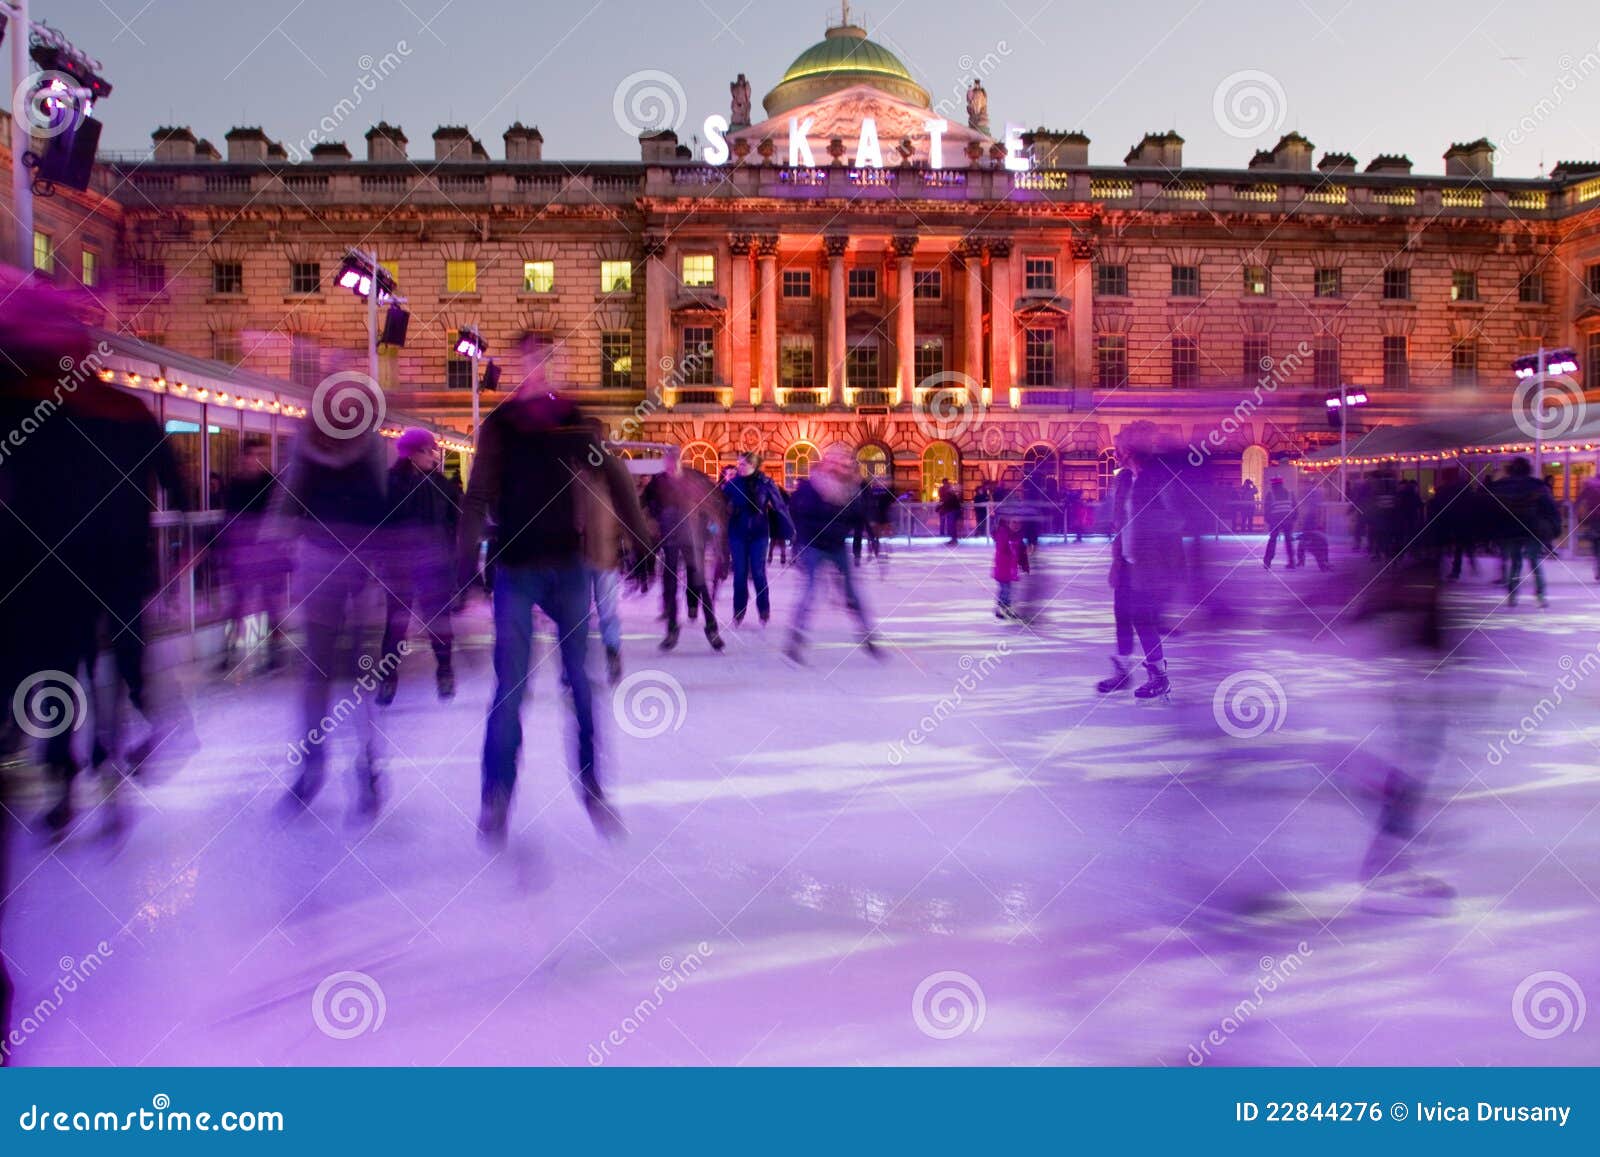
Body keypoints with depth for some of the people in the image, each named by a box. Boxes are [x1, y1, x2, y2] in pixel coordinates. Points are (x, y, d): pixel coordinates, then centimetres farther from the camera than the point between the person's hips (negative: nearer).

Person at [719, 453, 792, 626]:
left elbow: (780, 506, -6)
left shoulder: (765, 483, -8)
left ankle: (764, 611, 14)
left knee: (758, 573, 0)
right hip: (738, 533, 1)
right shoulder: (733, 482, -4)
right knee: (740, 573, 5)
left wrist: (790, 529, -7)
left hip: (758, 533, -1)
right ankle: (738, 612, 15)